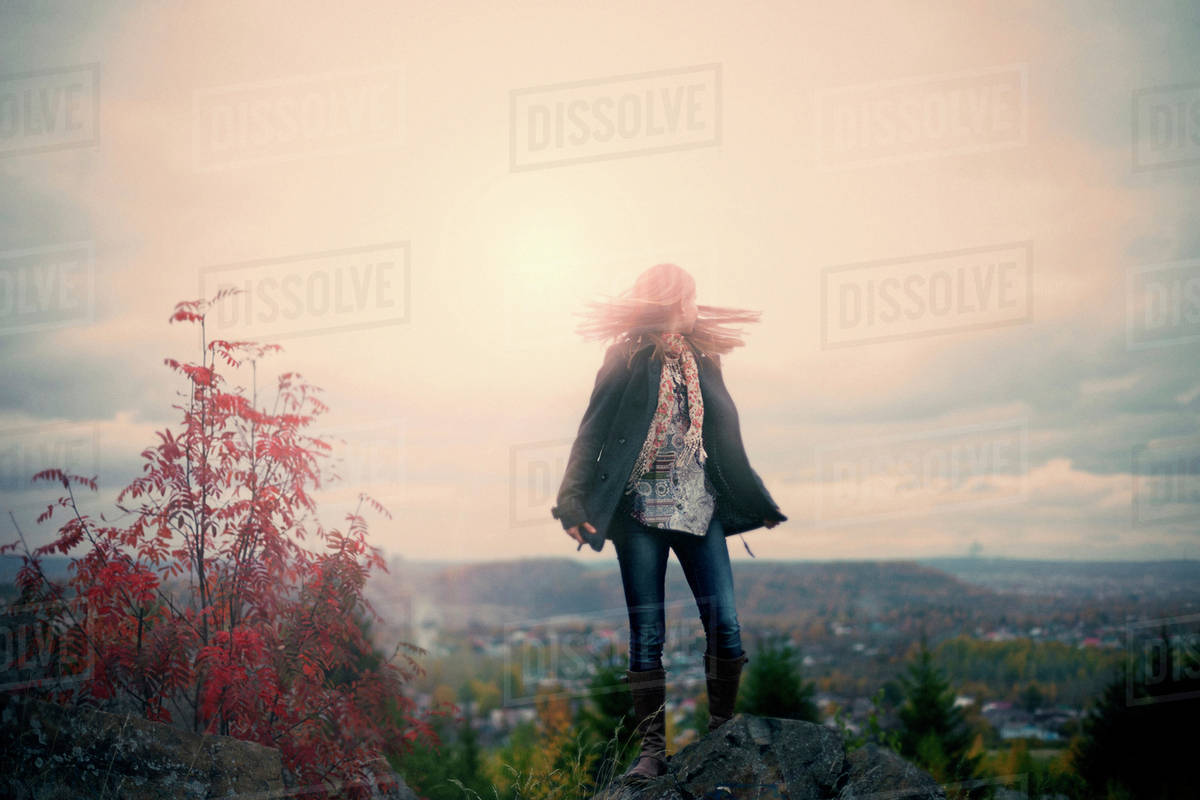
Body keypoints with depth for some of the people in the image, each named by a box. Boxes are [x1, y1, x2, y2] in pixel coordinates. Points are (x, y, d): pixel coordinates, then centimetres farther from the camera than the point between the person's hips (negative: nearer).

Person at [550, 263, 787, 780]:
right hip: (641, 510, -4)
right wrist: (574, 499, -17)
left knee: (725, 626, -4)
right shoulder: (628, 358, -1)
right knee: (647, 634, -2)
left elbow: (725, 438, 21)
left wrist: (757, 502, 26)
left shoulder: (703, 358, 13)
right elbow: (593, 429, -6)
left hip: (699, 509, 4)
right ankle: (652, 749, 4)